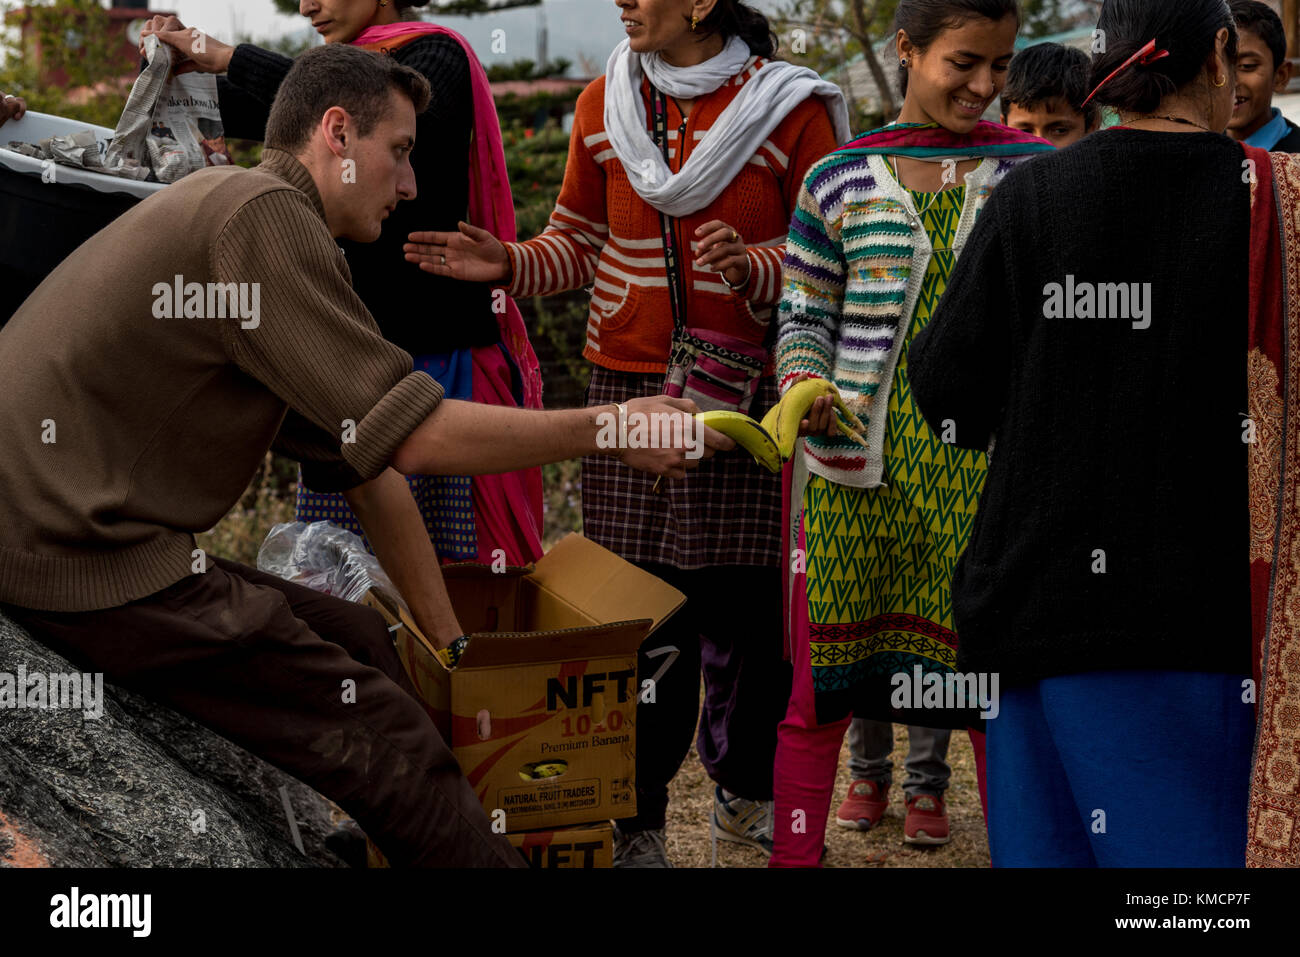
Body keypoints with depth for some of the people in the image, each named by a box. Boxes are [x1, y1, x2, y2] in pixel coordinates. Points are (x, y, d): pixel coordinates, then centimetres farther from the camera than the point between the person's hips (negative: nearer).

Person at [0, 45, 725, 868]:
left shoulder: (281, 228, 18)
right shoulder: (261, 213, -14)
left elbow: (368, 467, 20)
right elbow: (415, 435, -17)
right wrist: (610, 430, -7)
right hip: (73, 547, -11)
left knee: (358, 639, 16)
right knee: (384, 742, -10)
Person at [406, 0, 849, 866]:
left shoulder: (791, 109, -2)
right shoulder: (605, 106, 9)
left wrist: (753, 267, -20)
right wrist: (510, 265, -4)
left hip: (752, 394, -2)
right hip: (631, 382, 2)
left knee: (751, 600, 3)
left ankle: (746, 790, 27)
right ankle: (637, 819, 12)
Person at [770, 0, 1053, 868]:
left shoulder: (1038, 172, 6)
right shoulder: (841, 180, 5)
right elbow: (805, 315, 8)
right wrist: (804, 386, -11)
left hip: (988, 466, 0)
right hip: (856, 463, 0)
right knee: (820, 685, 4)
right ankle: (794, 851, 17)